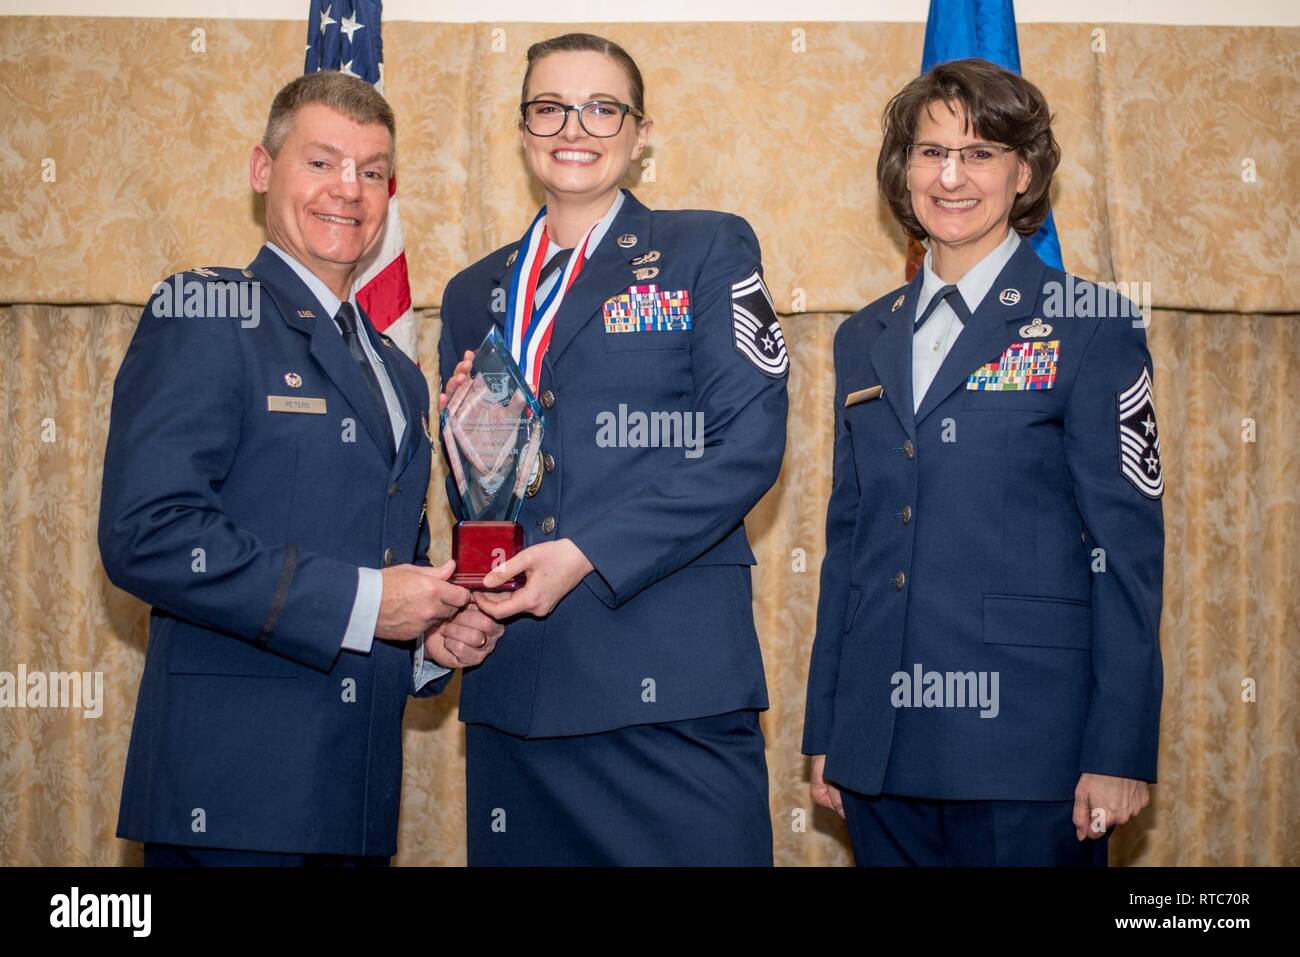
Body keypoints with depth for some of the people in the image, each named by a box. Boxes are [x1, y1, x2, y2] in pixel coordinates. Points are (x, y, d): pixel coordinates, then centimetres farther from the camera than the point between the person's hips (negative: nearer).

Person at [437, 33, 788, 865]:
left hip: (671, 676, -4)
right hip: (514, 684, 4)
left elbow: (750, 444, -6)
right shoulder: (474, 294, 18)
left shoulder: (709, 250, 5)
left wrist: (586, 555, -13)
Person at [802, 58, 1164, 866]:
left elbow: (1129, 547, -5)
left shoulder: (1091, 329, -2)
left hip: (1024, 742, -4)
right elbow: (848, 539, 14)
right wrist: (825, 730, 11)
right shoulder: (864, 339, 12)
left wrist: (1121, 752, -11)